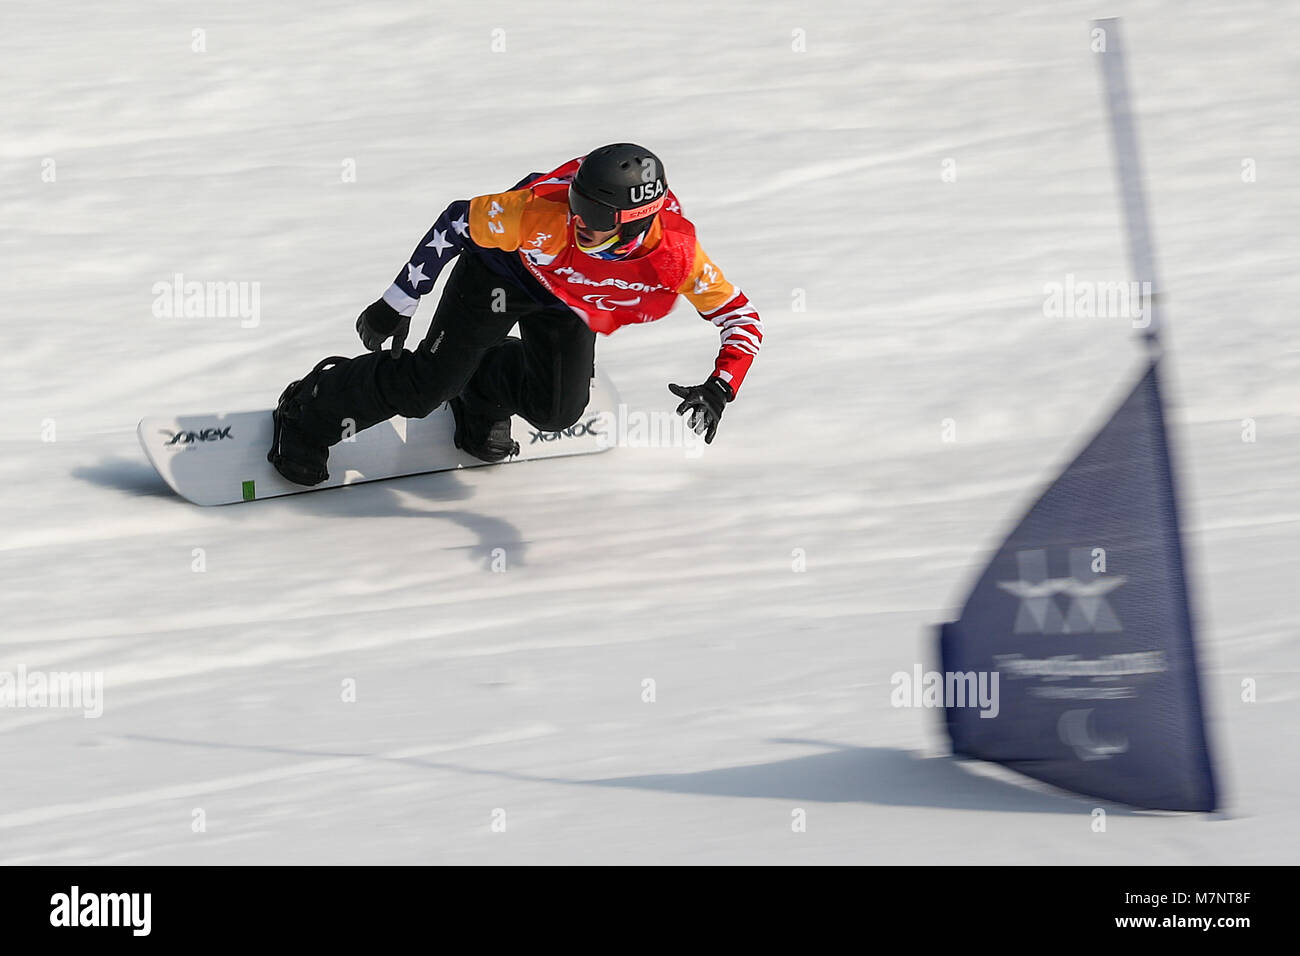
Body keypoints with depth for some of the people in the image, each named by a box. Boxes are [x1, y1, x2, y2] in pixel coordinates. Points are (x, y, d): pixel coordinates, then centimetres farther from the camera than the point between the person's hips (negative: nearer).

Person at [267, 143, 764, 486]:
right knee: (426, 382, -10)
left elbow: (742, 316, -23)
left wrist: (718, 389, -39)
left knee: (556, 410, -12)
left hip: (569, 307, 3)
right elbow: (458, 220, -26)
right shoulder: (546, 211, -41)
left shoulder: (677, 255, -35)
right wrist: (397, 305, -23)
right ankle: (310, 413, 13)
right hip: (503, 272, -3)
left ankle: (483, 389, 22)